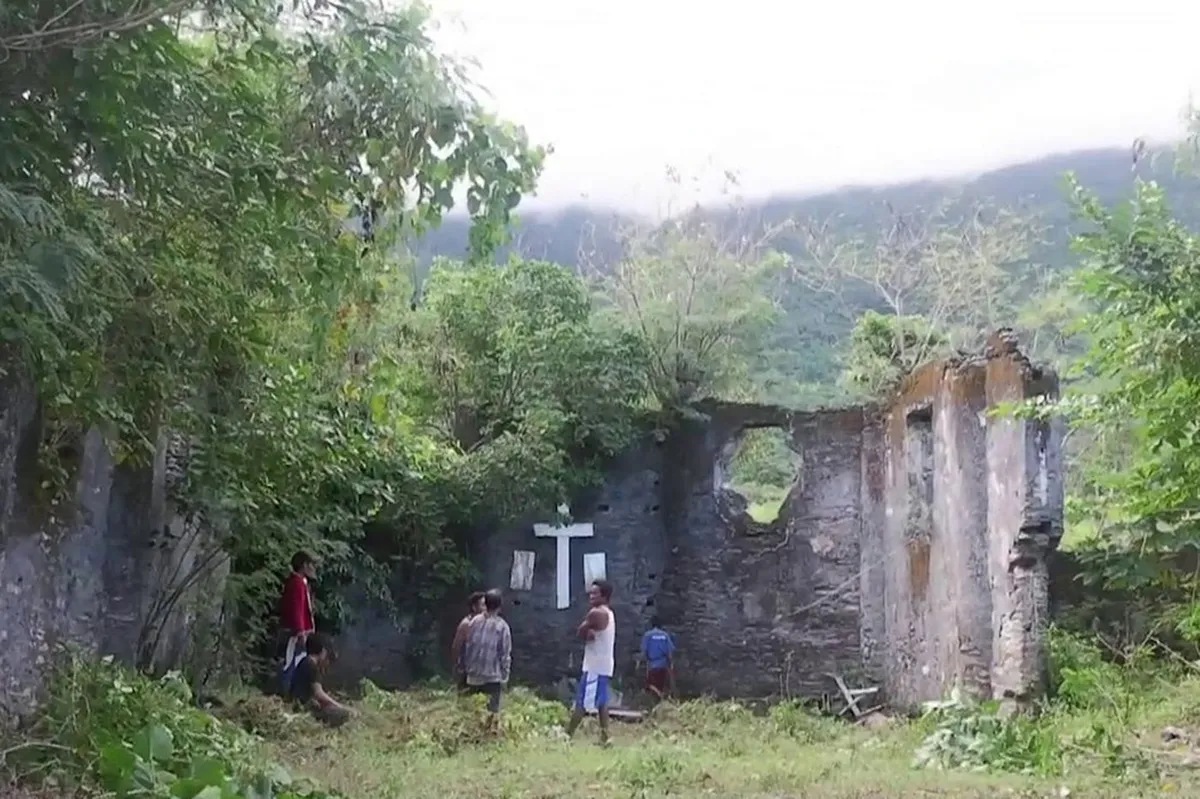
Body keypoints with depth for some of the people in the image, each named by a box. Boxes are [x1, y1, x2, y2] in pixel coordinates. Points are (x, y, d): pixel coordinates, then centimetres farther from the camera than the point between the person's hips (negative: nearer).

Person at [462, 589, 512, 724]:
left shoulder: (475, 621, -3)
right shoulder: (502, 626, -13)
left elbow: (467, 647, 5)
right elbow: (505, 654, -9)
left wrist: (466, 667, 16)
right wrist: (504, 676, 0)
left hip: (474, 674, 4)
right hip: (493, 676, -4)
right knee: (492, 711, 4)